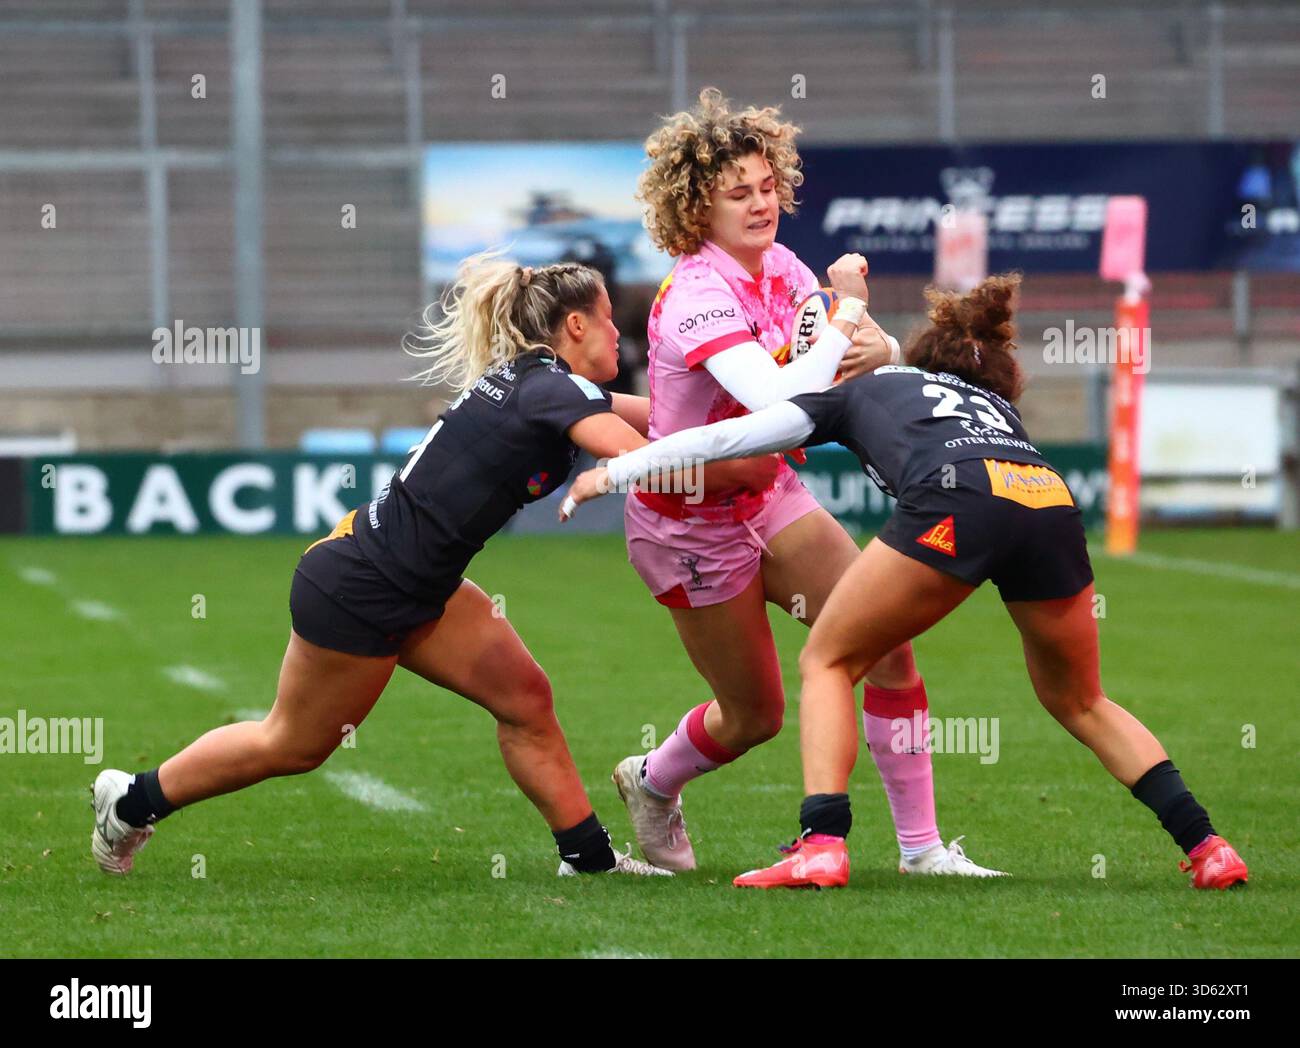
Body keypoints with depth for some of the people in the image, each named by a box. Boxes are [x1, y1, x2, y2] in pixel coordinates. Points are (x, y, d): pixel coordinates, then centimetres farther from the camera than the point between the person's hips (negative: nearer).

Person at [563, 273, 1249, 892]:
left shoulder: (867, 390, 34)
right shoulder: (998, 405, 41)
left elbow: (733, 436, 31)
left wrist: (614, 471, 39)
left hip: (955, 504, -4)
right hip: (1052, 503, 4)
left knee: (827, 663, 15)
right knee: (1078, 702, 25)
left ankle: (821, 844, -5)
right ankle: (1207, 848, 13)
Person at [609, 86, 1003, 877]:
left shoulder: (776, 265, -3)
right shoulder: (700, 297, -29)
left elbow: (873, 352, -2)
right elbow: (778, 399, -44)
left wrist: (877, 348, -27)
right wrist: (848, 314, -35)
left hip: (766, 493, 7)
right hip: (691, 523, -7)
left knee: (888, 640, -8)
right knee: (755, 714, 5)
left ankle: (921, 844, -2)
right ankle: (653, 781, 38)